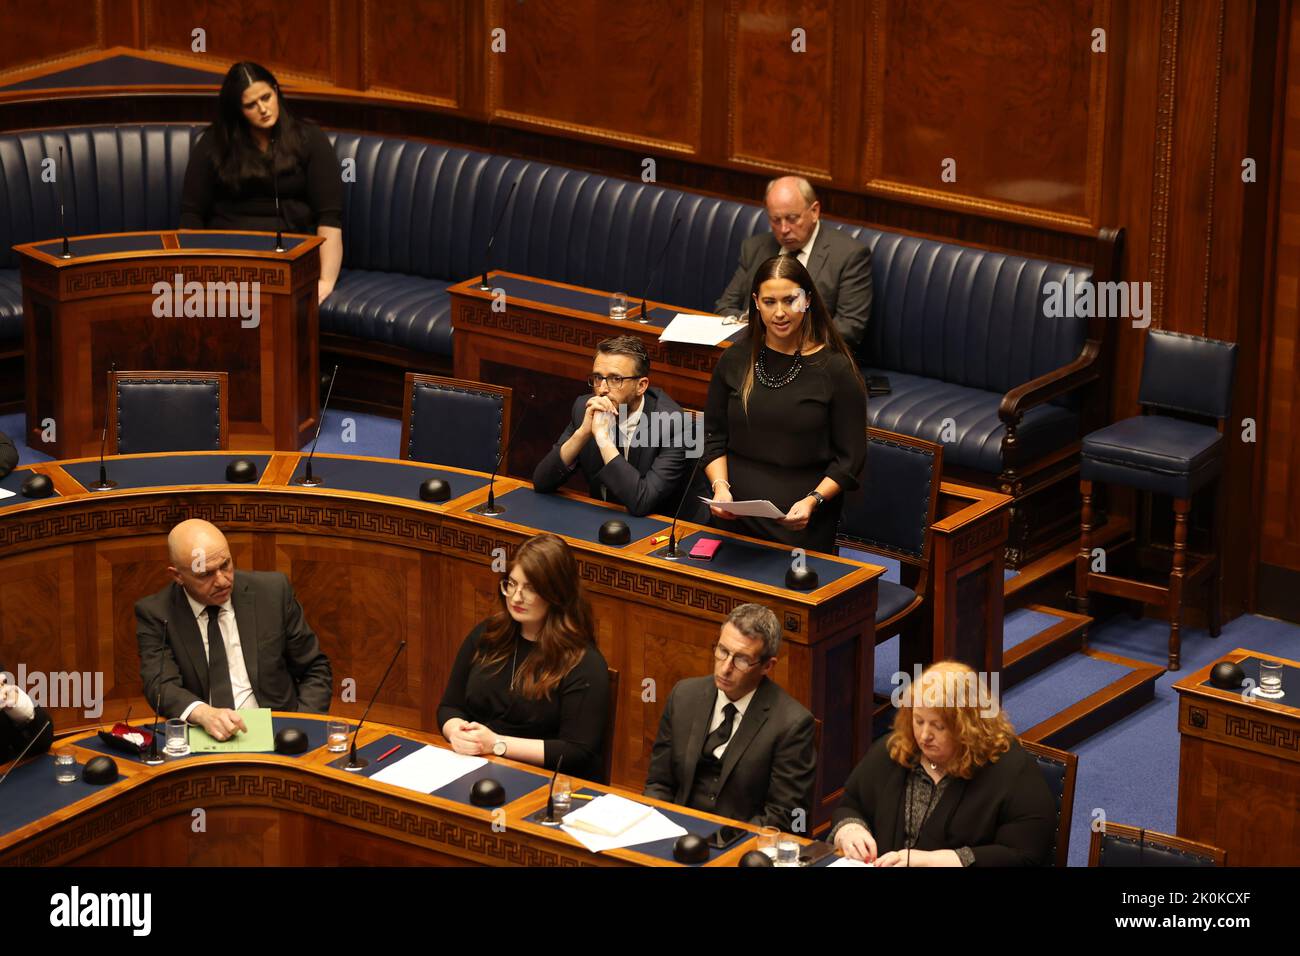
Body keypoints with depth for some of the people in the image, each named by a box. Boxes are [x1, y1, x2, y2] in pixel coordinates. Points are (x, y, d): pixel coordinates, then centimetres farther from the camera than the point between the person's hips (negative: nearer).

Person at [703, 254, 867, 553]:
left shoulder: (836, 369, -2)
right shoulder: (735, 360, 8)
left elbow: (850, 458, 0)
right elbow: (713, 437, 14)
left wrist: (812, 501, -14)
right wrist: (720, 486, -4)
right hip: (736, 514, 2)